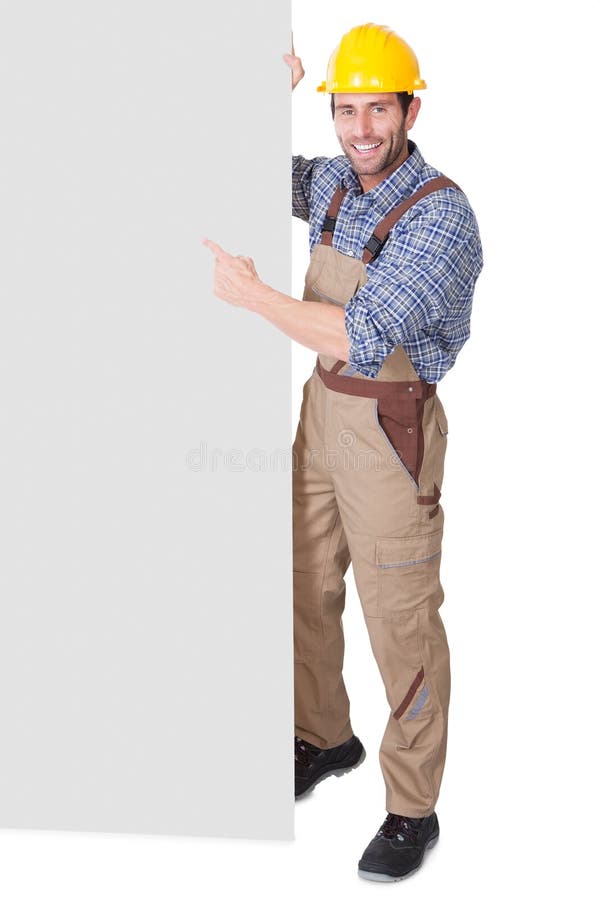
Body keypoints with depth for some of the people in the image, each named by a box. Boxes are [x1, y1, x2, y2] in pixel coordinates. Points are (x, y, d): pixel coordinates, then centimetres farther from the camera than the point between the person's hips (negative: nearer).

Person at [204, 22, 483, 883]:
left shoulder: (442, 217, -23)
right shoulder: (334, 181, 2)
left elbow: (361, 340, -31)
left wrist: (250, 293, -21)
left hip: (391, 433, -7)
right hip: (323, 412, 8)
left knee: (401, 624, 3)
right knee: (308, 589, 19)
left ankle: (413, 810, 20)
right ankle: (326, 738, 42)